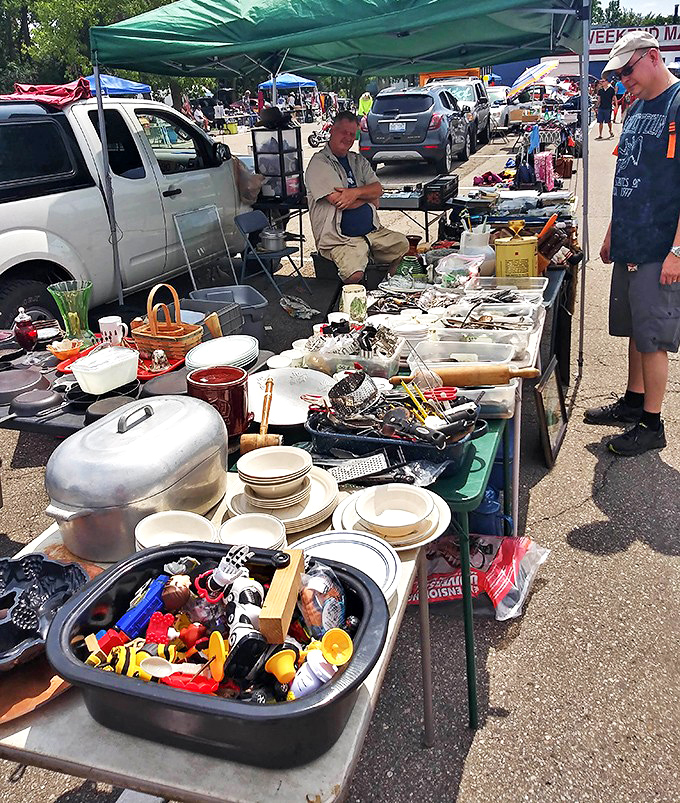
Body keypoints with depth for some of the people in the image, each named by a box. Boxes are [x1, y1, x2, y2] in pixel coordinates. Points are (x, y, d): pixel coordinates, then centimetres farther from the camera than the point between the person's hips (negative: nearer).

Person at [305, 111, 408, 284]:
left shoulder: (358, 161, 18)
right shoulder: (319, 163, -6)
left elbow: (378, 189, 5)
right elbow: (339, 201, -17)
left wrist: (356, 192, -17)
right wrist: (370, 198, 0)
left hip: (372, 231, 8)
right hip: (340, 240, -7)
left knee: (403, 244, -6)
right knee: (355, 274, -31)